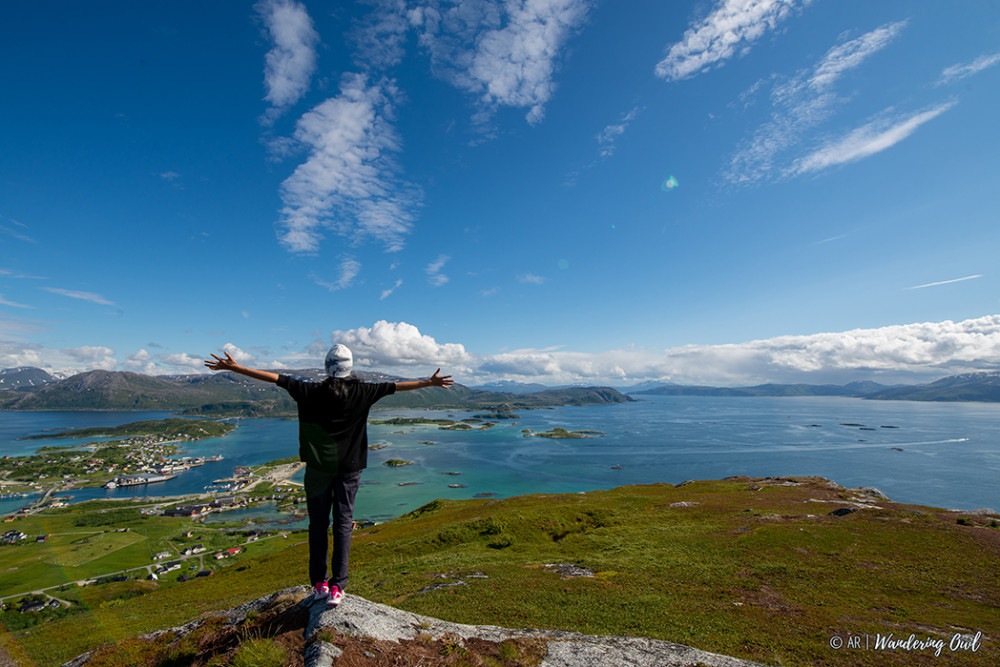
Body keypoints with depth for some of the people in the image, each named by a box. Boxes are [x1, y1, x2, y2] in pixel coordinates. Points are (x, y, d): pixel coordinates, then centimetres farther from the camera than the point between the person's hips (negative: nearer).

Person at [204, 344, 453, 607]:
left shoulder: (312, 391, -8)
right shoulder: (362, 392, -7)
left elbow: (276, 378, -4)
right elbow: (396, 386, -1)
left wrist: (235, 367, 4)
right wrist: (430, 382, 7)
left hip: (318, 466, 0)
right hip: (349, 467, 0)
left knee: (318, 524, 13)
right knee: (343, 525, 8)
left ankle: (319, 583, 23)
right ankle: (337, 587, 12)